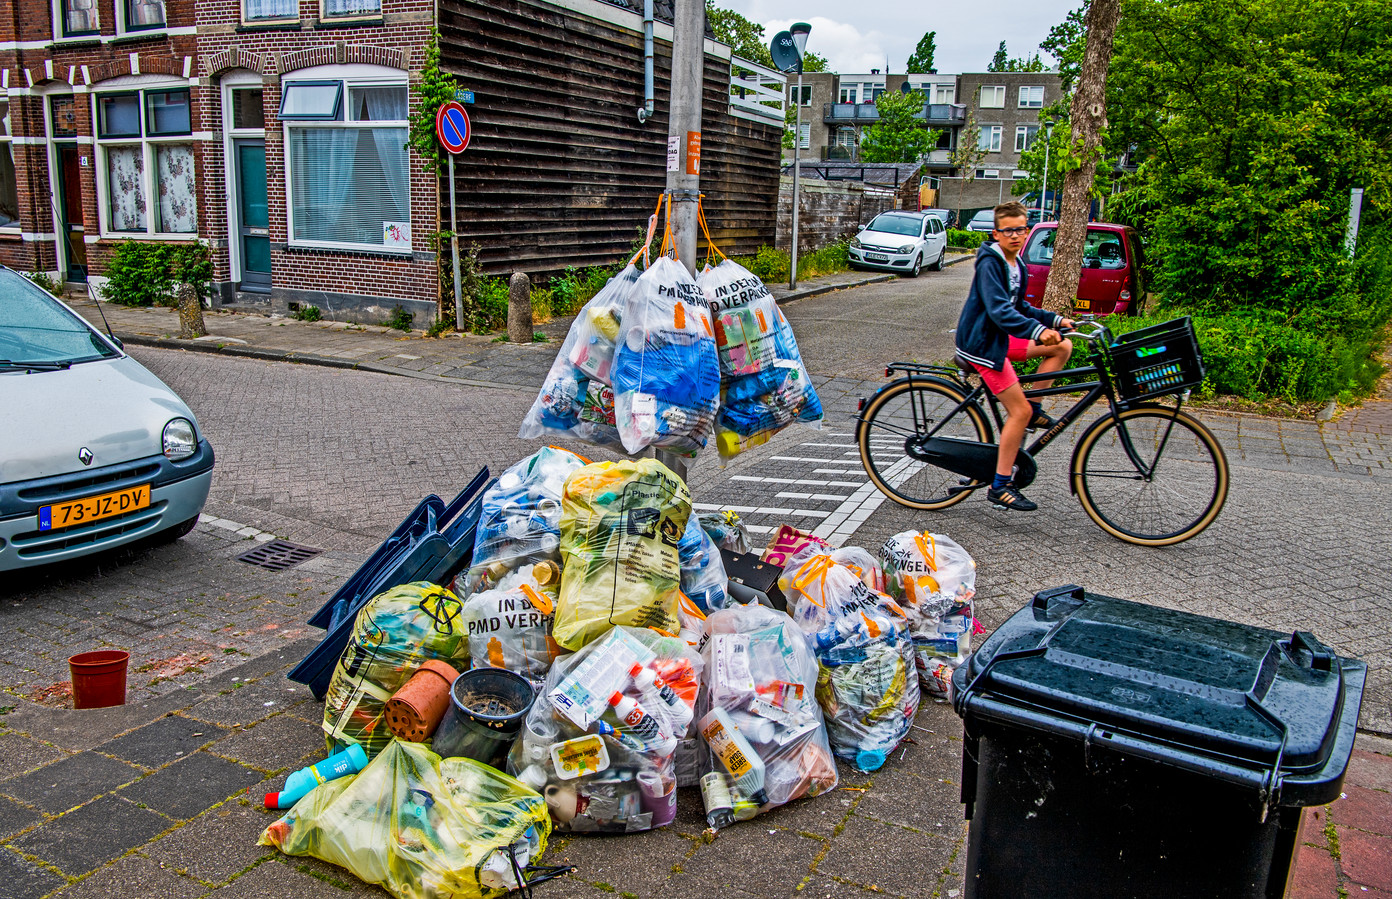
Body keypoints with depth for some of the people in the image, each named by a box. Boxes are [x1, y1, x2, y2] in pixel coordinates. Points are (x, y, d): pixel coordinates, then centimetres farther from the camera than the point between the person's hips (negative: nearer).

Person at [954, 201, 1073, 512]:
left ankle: (1034, 409, 8)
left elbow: (1019, 307, 21)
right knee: (1019, 410, -11)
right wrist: (1037, 330, -42)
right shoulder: (990, 263, -18)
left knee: (1062, 346, 4)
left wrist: (1055, 319, 9)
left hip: (1001, 337, 9)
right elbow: (999, 311, -30)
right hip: (981, 343, -9)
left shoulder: (1017, 265, 10)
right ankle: (1000, 487, -5)